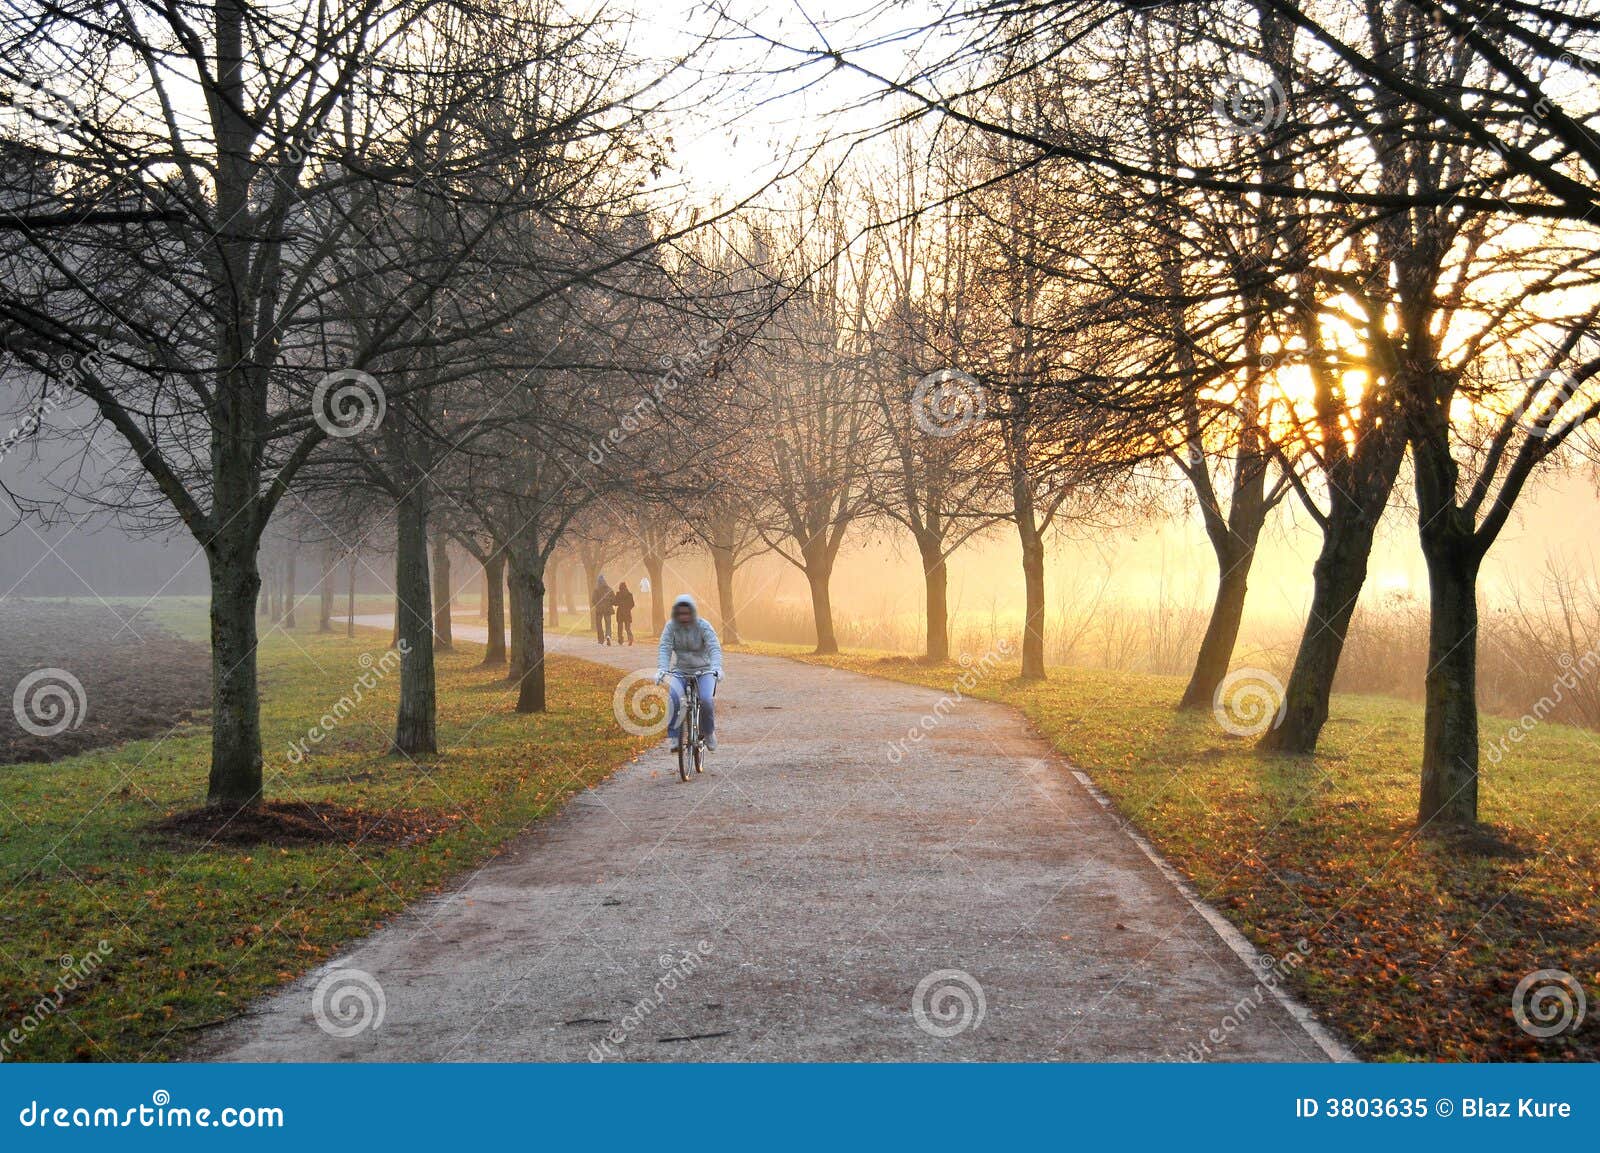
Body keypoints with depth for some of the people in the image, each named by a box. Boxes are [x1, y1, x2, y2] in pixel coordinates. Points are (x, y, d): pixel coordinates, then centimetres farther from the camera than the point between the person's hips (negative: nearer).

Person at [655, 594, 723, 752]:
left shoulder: (703, 626, -11)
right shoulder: (671, 627, -6)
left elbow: (714, 648, -21)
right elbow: (665, 649, -16)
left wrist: (716, 667, -40)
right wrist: (661, 669, -34)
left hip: (704, 671, -1)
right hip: (680, 672, 1)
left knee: (705, 700, -26)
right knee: (674, 697, -29)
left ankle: (709, 732, 1)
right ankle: (673, 736, -18)